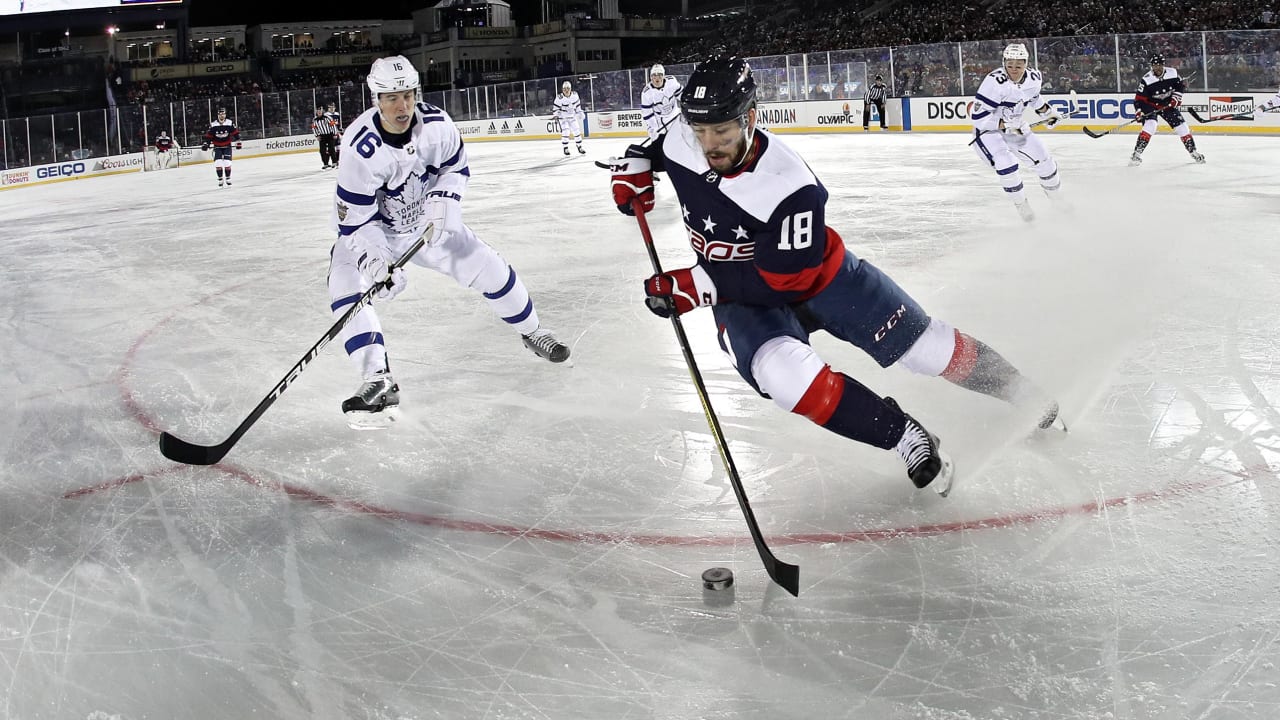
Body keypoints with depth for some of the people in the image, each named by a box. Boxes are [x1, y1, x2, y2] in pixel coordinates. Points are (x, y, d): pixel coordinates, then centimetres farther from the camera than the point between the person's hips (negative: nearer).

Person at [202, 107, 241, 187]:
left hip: (227, 146, 0)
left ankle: (228, 178, 8)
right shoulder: (213, 125, -7)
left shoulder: (230, 123, -7)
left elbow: (235, 133, 0)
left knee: (227, 162, -9)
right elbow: (208, 136, -1)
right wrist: (206, 144, -10)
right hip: (217, 147, 0)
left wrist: (238, 142, -2)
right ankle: (220, 179, 2)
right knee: (218, 163, -10)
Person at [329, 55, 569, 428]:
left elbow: (457, 168, -1)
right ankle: (379, 380, -26)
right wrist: (373, 260, -39)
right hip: (374, 227, -3)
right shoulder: (363, 149, -31)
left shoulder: (437, 123, -20)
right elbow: (354, 221, -26)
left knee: (488, 268, 2)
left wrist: (441, 199, -19)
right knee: (345, 287, -25)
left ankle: (532, 332, 29)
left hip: (430, 221, 3)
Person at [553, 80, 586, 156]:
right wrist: (556, 115, -26)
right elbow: (556, 107, -14)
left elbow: (577, 104, 8)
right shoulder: (559, 98, -21)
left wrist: (579, 112, 7)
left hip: (572, 117, 5)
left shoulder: (574, 95, -7)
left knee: (577, 131, 5)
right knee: (565, 132, -16)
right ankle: (565, 148, -3)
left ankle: (579, 147, 19)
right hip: (563, 118, -5)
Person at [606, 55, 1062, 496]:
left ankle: (1023, 395, 35)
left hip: (818, 274, -3)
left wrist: (696, 287, -32)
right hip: (742, 294, 3)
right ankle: (907, 439, -14)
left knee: (927, 348, 4)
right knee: (781, 372, -31)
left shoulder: (788, 187, -34)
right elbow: (649, 149, 10)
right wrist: (633, 168, -9)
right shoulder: (680, 143, -17)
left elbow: (783, 282, -30)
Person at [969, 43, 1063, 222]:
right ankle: (1021, 204, -5)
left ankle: (1057, 198, 30)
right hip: (987, 130, -6)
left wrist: (1047, 112, 7)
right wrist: (1007, 124, -36)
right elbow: (978, 117, -31)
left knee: (1043, 157, 6)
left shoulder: (1033, 78, -7)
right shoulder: (994, 81, -30)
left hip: (1014, 127, 7)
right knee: (1006, 163, -27)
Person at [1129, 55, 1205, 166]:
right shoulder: (1147, 80, -21)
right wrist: (1139, 112, -31)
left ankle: (1193, 151, 16)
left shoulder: (1172, 73, -11)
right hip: (1151, 106, -4)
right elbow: (1139, 99, -19)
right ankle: (1137, 153, -26)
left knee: (1181, 126, 0)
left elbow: (1180, 85, 5)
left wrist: (1176, 97, -8)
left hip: (1169, 104, 4)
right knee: (1150, 125, -28)